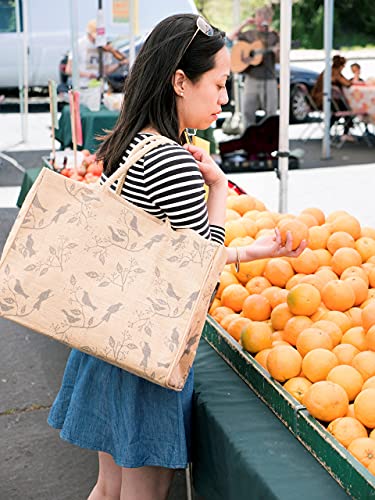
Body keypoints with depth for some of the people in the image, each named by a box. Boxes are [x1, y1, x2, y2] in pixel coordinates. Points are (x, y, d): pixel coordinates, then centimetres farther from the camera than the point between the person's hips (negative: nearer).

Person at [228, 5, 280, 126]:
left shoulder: (274, 36, 6)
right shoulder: (249, 34, 11)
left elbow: (278, 59, 4)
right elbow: (231, 37, 9)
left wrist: (277, 51, -19)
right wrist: (244, 24, 1)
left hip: (269, 80, -1)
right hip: (252, 78, 1)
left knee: (271, 112, -1)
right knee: (248, 110, 0)